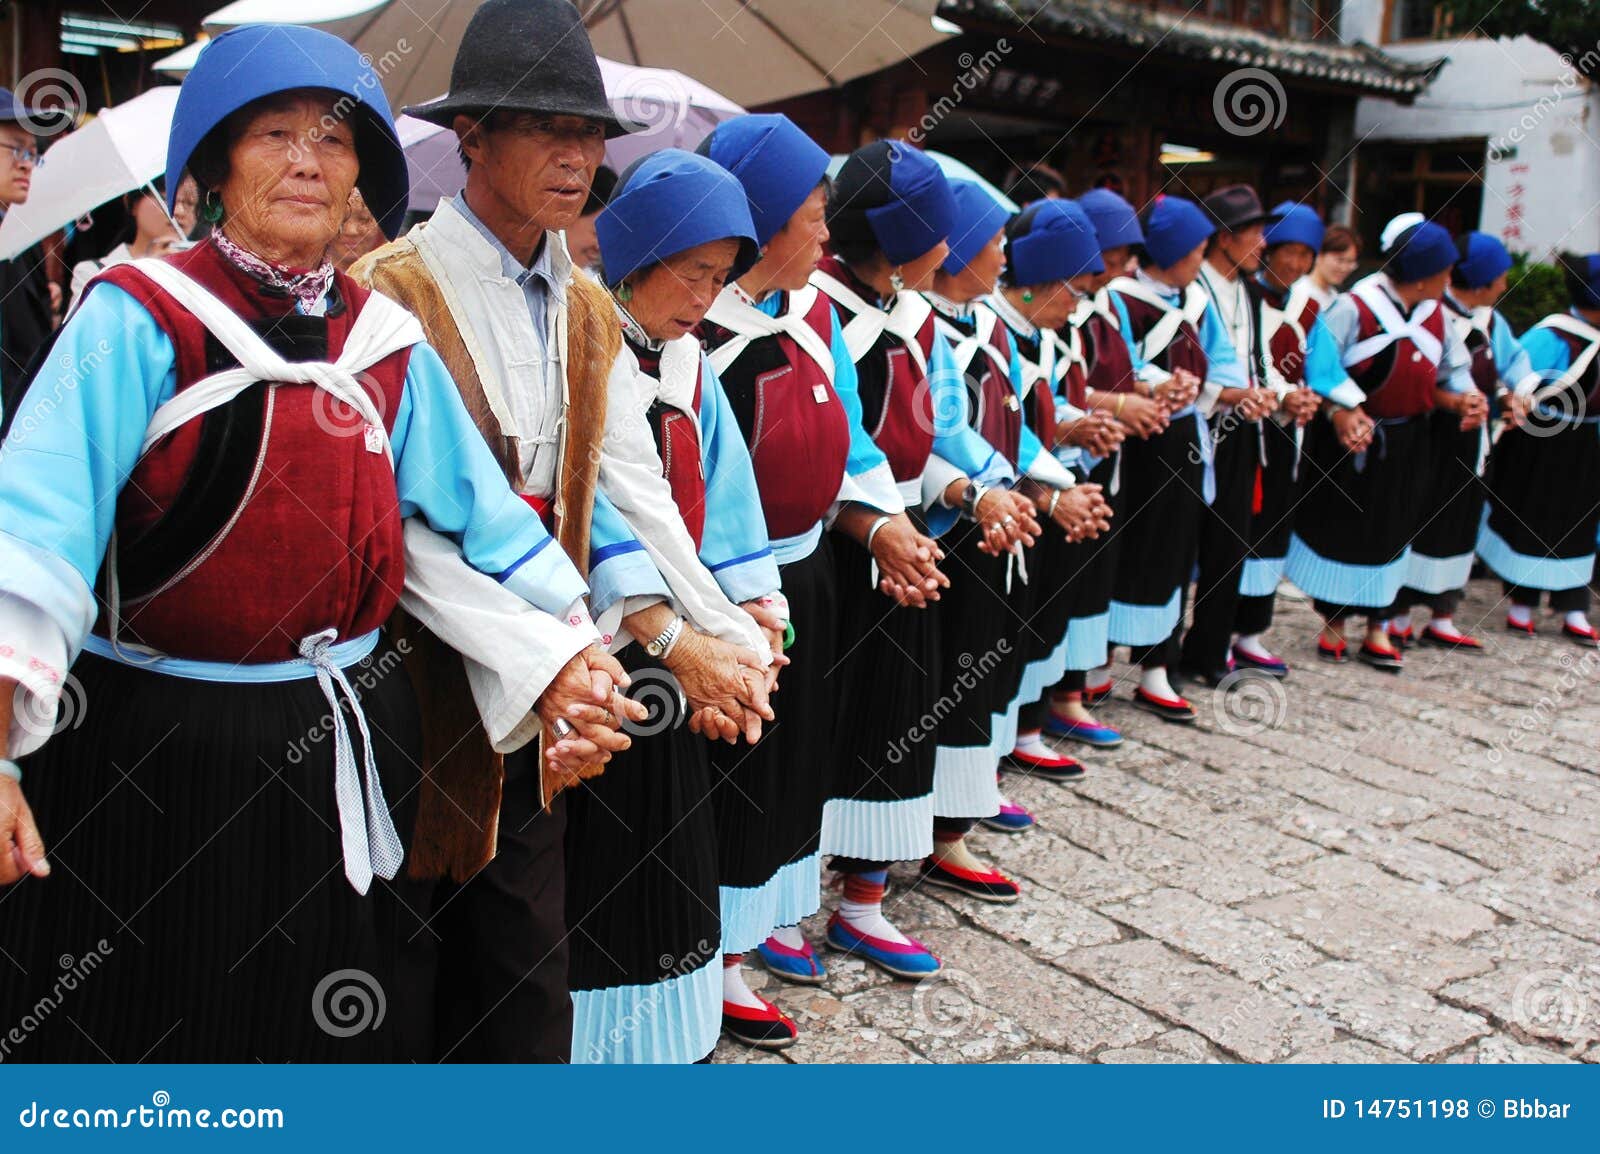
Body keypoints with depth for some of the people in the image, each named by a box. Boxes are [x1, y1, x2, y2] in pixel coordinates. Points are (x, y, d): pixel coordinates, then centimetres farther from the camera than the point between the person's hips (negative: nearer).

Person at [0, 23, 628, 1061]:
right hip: (159, 753, -4)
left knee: (341, 1018, 18)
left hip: (347, 745, 4)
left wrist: (568, 661, -4)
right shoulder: (139, 319, -10)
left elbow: (476, 509, 6)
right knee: (155, 1029, 12)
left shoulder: (387, 339, 5)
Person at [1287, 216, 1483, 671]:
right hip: (1350, 440, -5)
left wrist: (1463, 399, -10)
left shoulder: (1433, 313, 5)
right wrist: (1339, 413, -30)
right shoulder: (1355, 308, -15)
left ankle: (1377, 629, 21)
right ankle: (1334, 624, 20)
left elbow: (1447, 374, 11)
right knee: (1339, 528, 4)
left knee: (1390, 532, 10)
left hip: (1404, 443, 6)